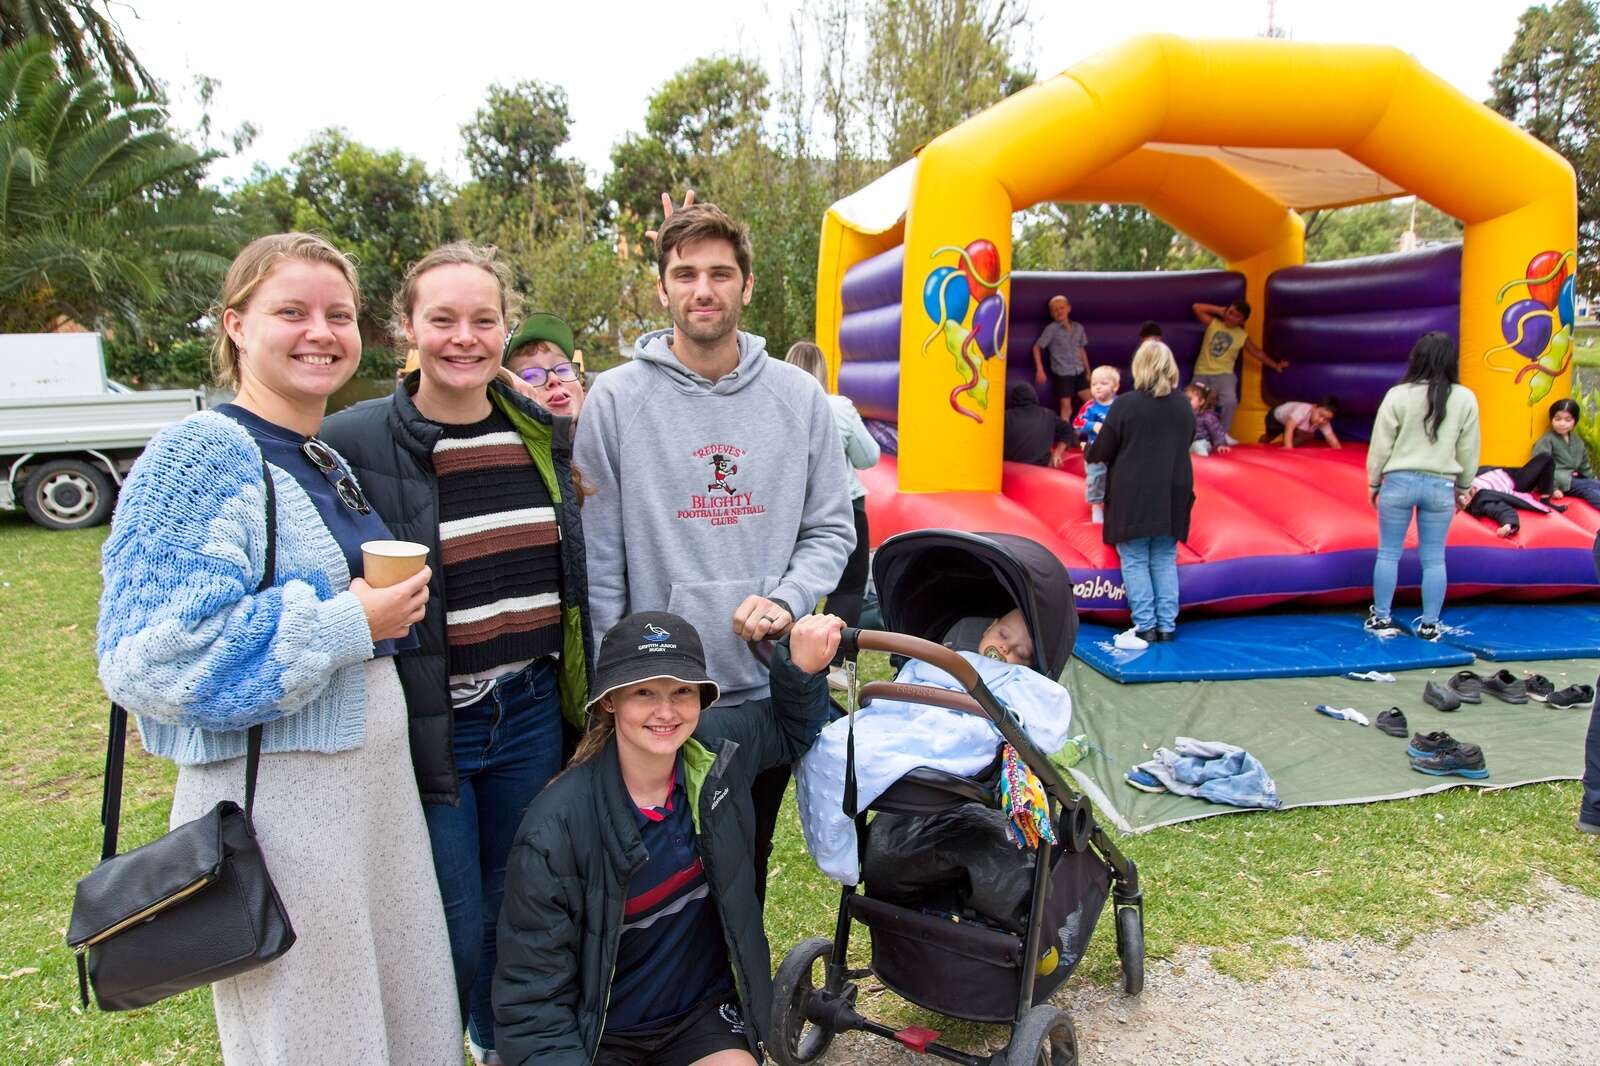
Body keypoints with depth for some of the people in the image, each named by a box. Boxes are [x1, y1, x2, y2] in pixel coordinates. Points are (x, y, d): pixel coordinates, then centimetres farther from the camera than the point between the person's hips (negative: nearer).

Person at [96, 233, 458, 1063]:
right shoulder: (198, 457, -12)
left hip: (379, 777, 7)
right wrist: (346, 625, -18)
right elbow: (155, 654, -21)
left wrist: (397, 605, 9)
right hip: (274, 798, -7)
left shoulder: (337, 463, 11)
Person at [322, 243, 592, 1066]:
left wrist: (583, 693, 15)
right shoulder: (354, 441, -11)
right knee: (452, 935, 6)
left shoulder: (545, 432, 5)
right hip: (426, 724, -4)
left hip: (532, 711, 5)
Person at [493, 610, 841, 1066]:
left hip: (706, 1012, 2)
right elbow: (532, 995, -14)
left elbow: (789, 731, 11)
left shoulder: (717, 746, -11)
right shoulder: (554, 830, -22)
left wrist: (801, 667, -7)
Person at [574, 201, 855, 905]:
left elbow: (831, 529, 6)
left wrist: (784, 601, -12)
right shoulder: (616, 398, -4)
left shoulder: (799, 397, 2)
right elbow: (599, 557, -4)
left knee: (748, 870, 20)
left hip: (770, 687, 2)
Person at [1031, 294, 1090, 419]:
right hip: (1063, 373, -4)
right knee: (1066, 408, -2)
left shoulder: (1078, 328, 7)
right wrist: (1040, 370, -11)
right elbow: (1037, 348, -4)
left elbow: (1082, 350, 15)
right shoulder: (1051, 329, -6)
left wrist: (1088, 371, 15)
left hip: (1080, 372, 5)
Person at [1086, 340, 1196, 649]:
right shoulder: (1184, 405, 4)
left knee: (1135, 561, 3)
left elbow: (1101, 452, -7)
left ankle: (1145, 627, 1)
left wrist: (1089, 450, 15)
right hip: (1173, 494, 5)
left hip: (1133, 495, -4)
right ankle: (1166, 626, 13)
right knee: (1165, 560, 11)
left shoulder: (1125, 404, -12)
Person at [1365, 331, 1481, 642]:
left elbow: (1381, 444, -3)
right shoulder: (1465, 399, -2)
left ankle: (1380, 618, 16)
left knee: (1388, 553, 9)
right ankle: (1429, 624, 15)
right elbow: (1469, 450, 5)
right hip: (1441, 485, 1)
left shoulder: (1398, 395, -8)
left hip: (1399, 481, -1)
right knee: (1434, 558, 9)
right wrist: (1463, 487, 17)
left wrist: (1374, 482, 9)